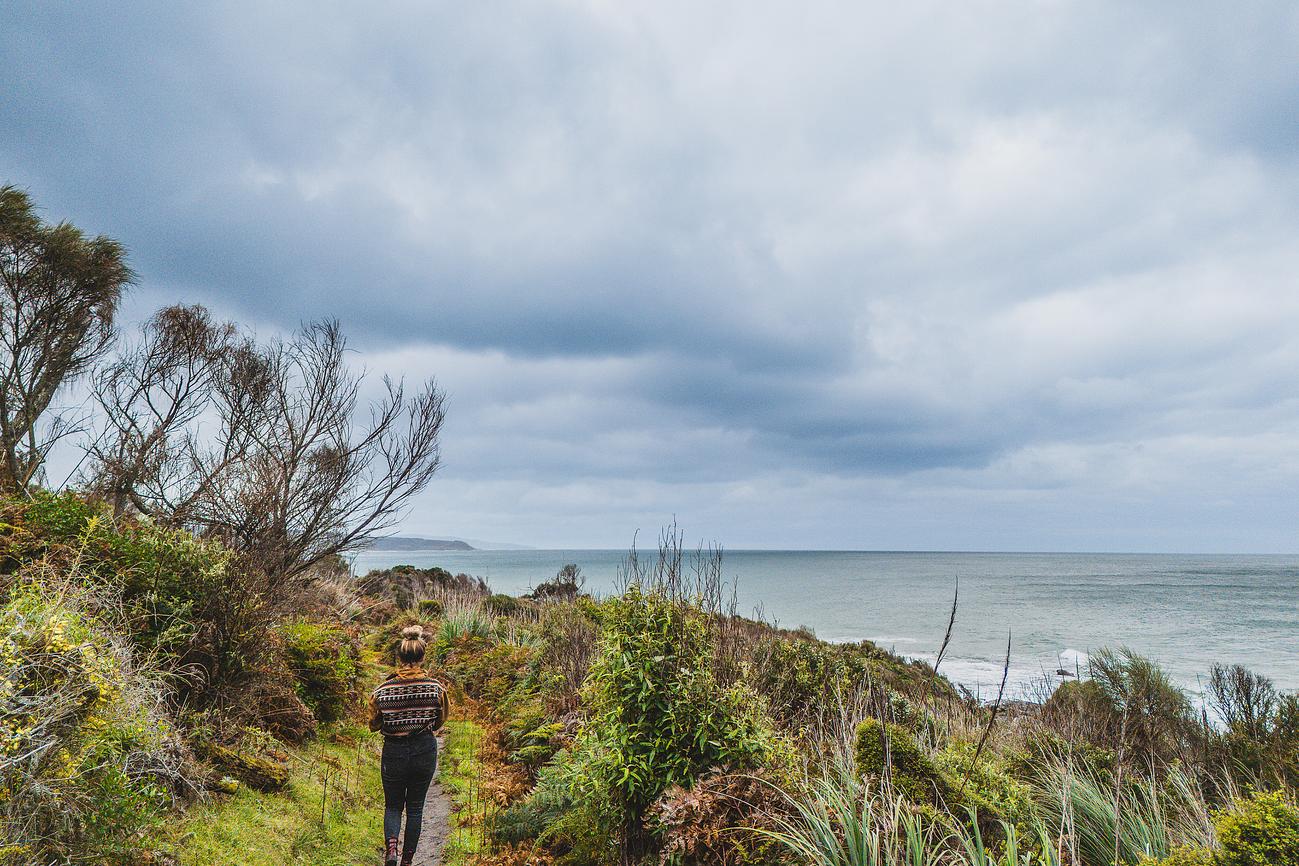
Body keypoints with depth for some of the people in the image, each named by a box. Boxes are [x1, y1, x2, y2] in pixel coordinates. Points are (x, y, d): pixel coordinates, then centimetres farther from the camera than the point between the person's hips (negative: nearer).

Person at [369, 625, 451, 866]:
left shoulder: (382, 691, -14)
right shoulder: (436, 688, -13)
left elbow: (373, 725, 0)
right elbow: (440, 722, 2)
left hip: (393, 752, 0)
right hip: (425, 751, 1)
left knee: (393, 805, 19)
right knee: (415, 807, 18)